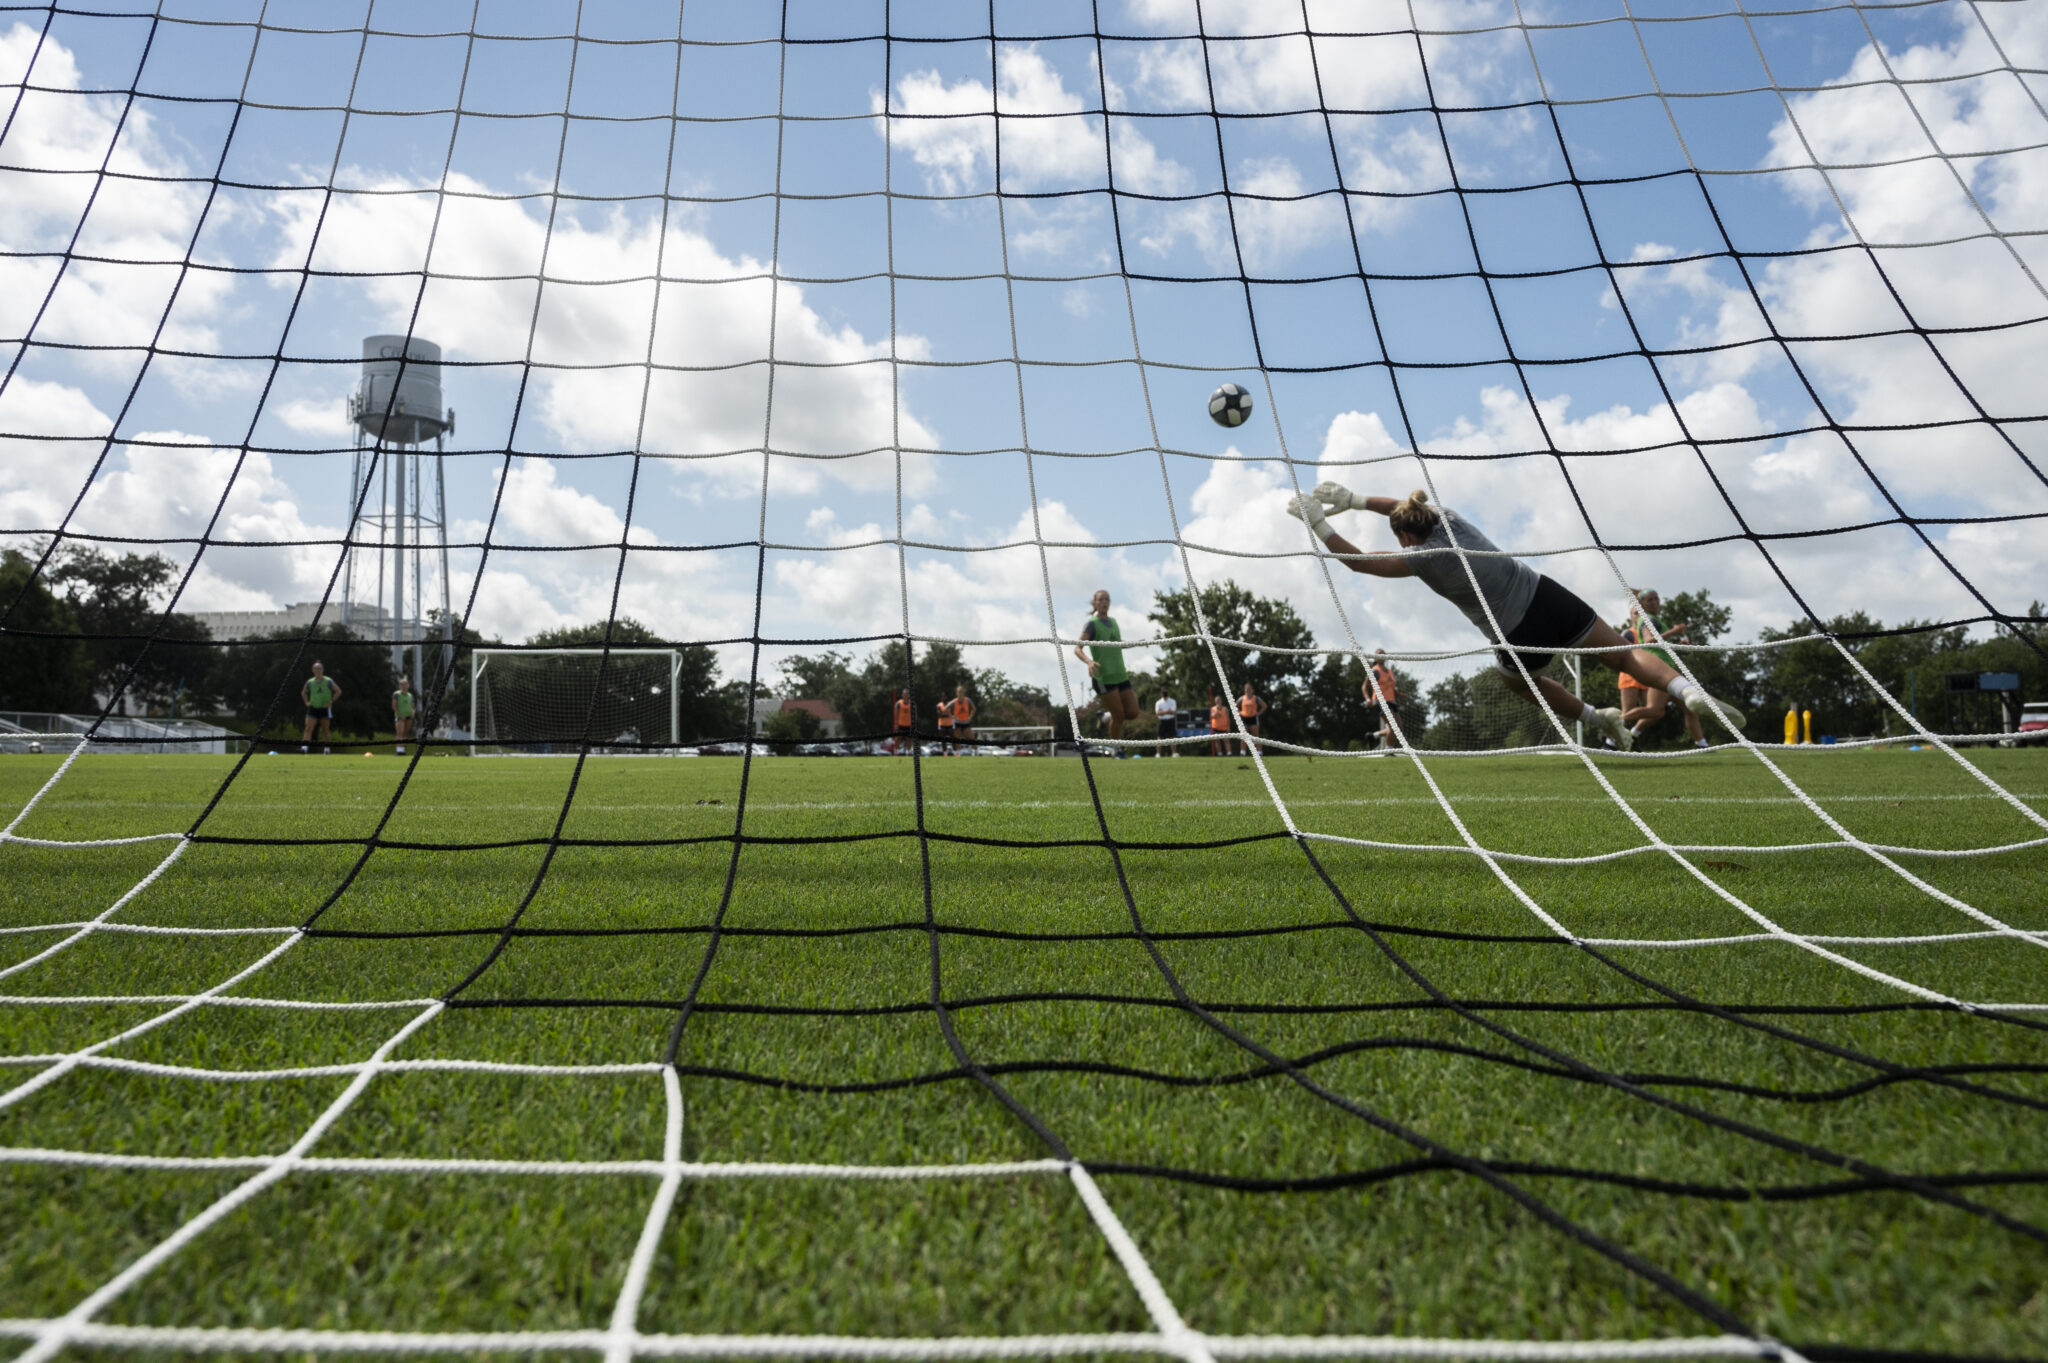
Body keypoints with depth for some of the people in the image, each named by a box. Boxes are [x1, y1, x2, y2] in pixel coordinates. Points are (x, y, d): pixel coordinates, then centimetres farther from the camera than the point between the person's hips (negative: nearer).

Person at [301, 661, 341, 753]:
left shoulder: (328, 681, -2)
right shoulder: (310, 682, 7)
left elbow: (338, 691, 0)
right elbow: (303, 693, 24)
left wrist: (331, 701, -7)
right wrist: (306, 702, 10)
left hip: (325, 709, -2)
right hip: (313, 708, 2)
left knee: (325, 730, 4)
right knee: (308, 728, -11)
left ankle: (326, 749, 13)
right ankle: (305, 747, -19)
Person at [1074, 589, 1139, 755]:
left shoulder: (1113, 621, 13)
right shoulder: (1092, 624, -7)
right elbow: (1078, 649, -16)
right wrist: (1089, 661, -34)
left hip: (1120, 675, 6)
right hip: (1103, 677, -6)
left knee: (1132, 713, 0)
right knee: (1118, 716, -7)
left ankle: (1108, 709, 28)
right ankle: (1118, 750, 12)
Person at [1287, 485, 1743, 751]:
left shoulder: (1423, 558, -15)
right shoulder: (1447, 517, 3)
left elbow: (1359, 561, -13)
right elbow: (1408, 507, 22)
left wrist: (1318, 523, -12)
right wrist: (1354, 499, 17)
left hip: (1521, 634, -5)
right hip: (1547, 595, 5)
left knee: (1517, 680, 28)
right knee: (1624, 652, 10)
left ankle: (1597, 718, 19)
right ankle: (1689, 691, -12)